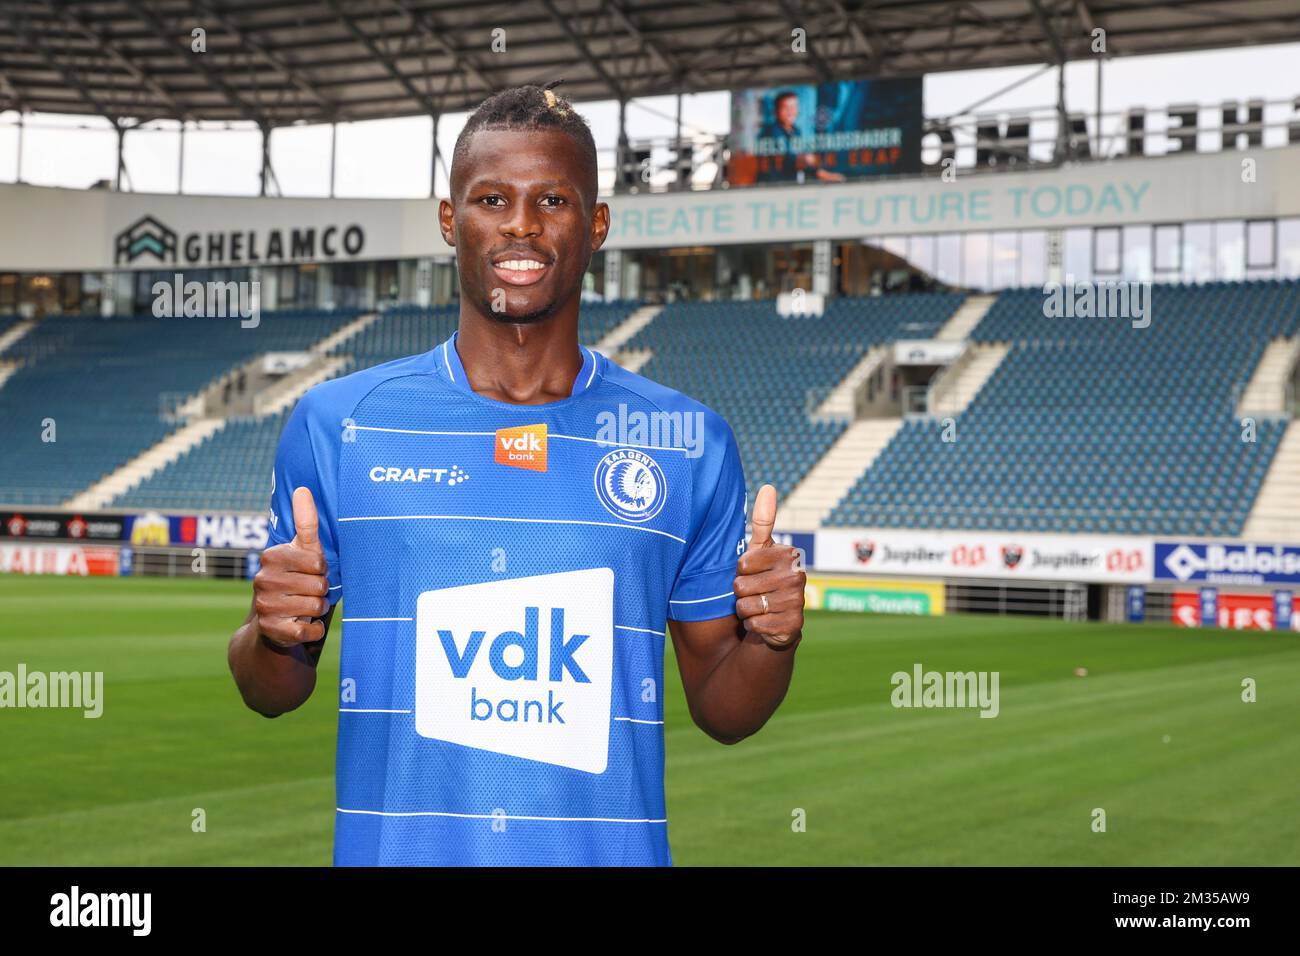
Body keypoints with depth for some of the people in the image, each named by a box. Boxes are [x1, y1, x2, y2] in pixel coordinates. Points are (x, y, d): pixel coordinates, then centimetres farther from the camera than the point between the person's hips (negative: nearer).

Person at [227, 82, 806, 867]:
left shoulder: (691, 442, 1)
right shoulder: (336, 423, -1)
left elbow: (721, 711, 6)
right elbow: (271, 693, 5)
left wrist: (773, 638, -14)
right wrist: (274, 637, -15)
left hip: (613, 848, 1)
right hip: (392, 847, 0)